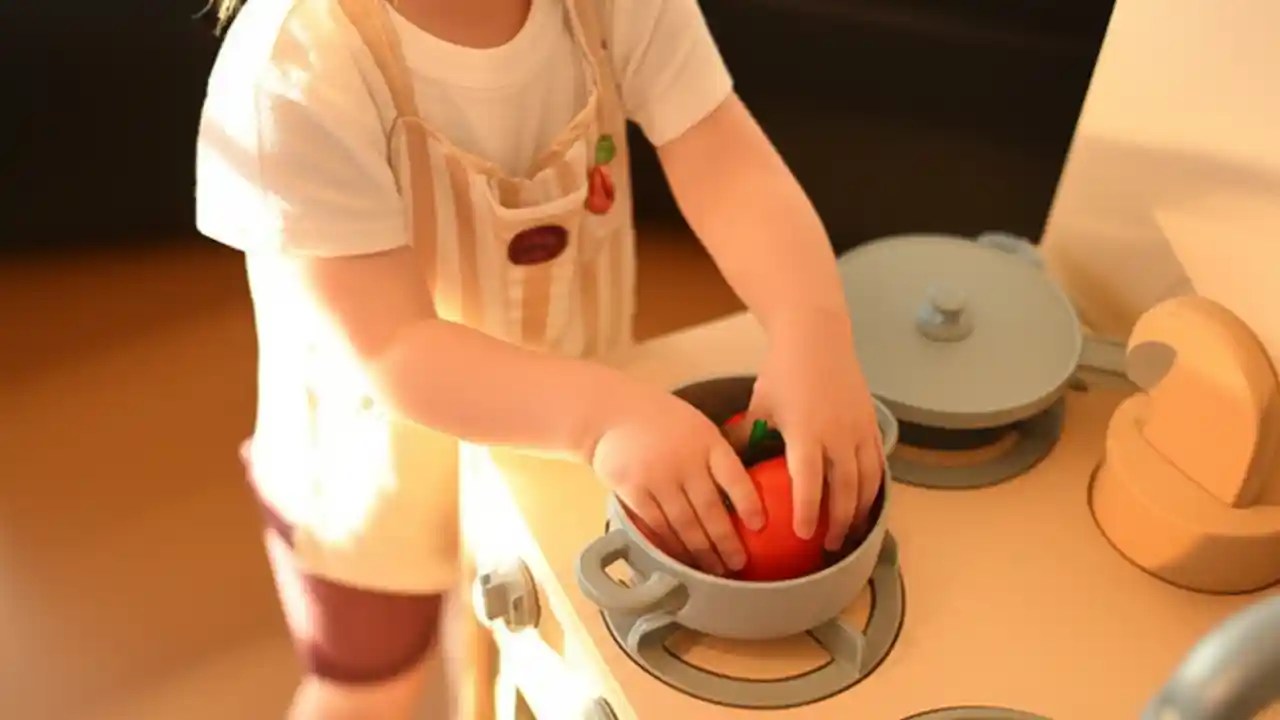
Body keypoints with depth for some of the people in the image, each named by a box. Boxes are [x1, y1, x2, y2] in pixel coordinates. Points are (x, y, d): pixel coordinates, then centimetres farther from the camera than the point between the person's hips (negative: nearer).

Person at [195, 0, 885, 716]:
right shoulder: (296, 65, -35)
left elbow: (731, 167, -28)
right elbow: (394, 352, -38)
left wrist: (814, 333, -47)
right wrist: (605, 413, -53)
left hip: (559, 429, 4)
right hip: (378, 462, -4)